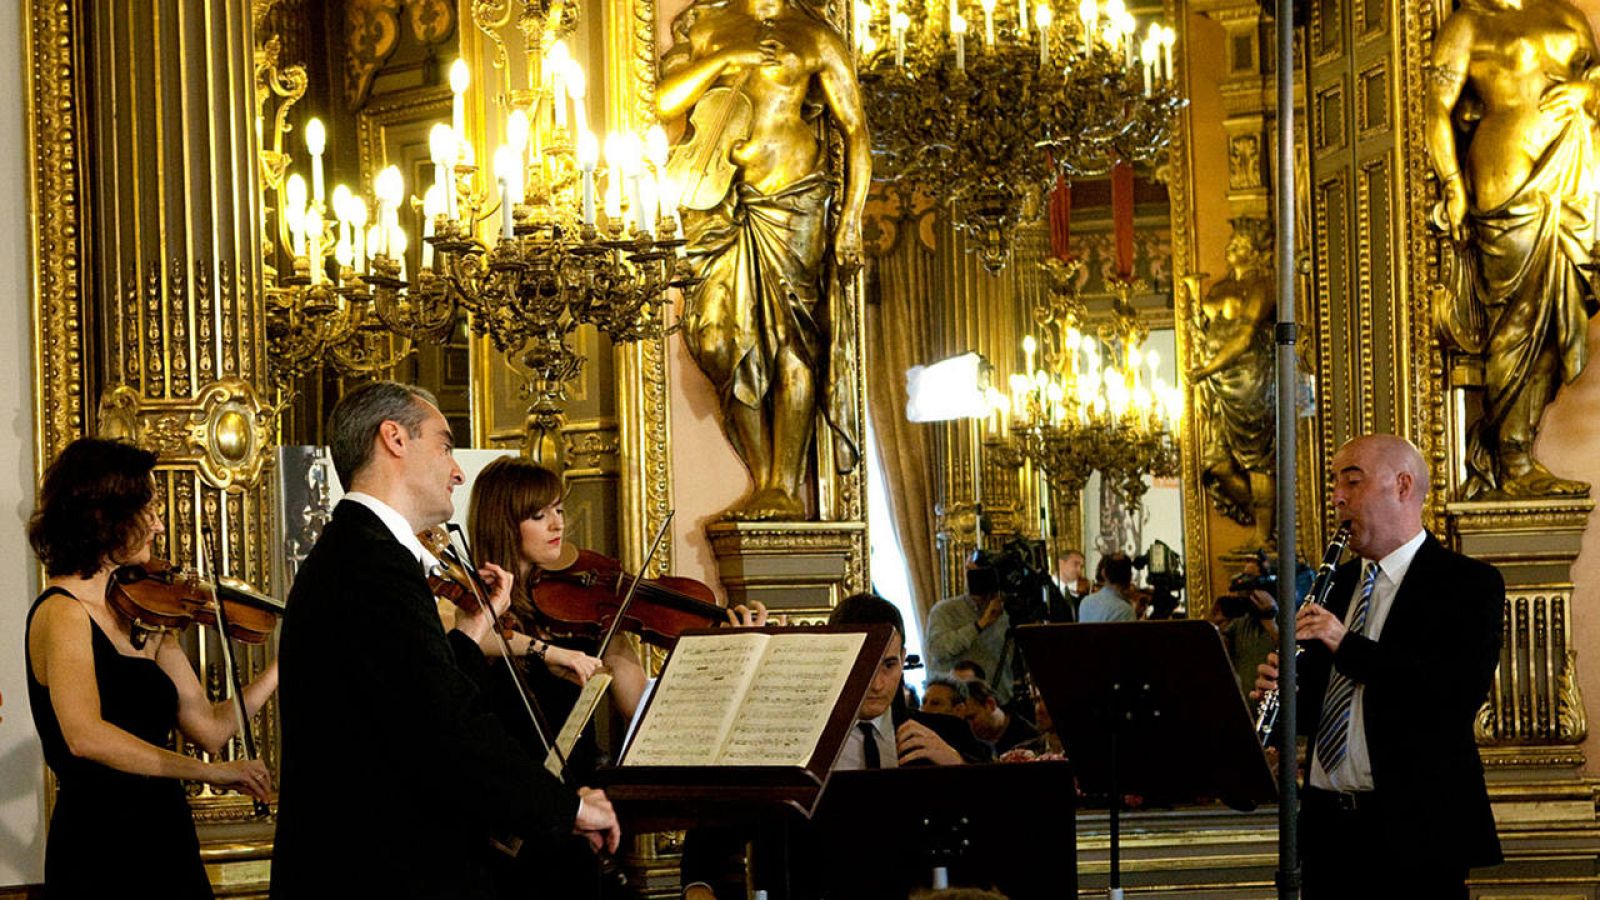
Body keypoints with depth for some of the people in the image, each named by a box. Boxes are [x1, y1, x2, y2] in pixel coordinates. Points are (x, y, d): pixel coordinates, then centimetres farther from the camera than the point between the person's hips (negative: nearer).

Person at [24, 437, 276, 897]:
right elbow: (84, 735, -29)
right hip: (99, 856, -8)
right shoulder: (62, 613, -13)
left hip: (166, 840, 8)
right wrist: (210, 771, -30)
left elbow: (210, 728, 9)